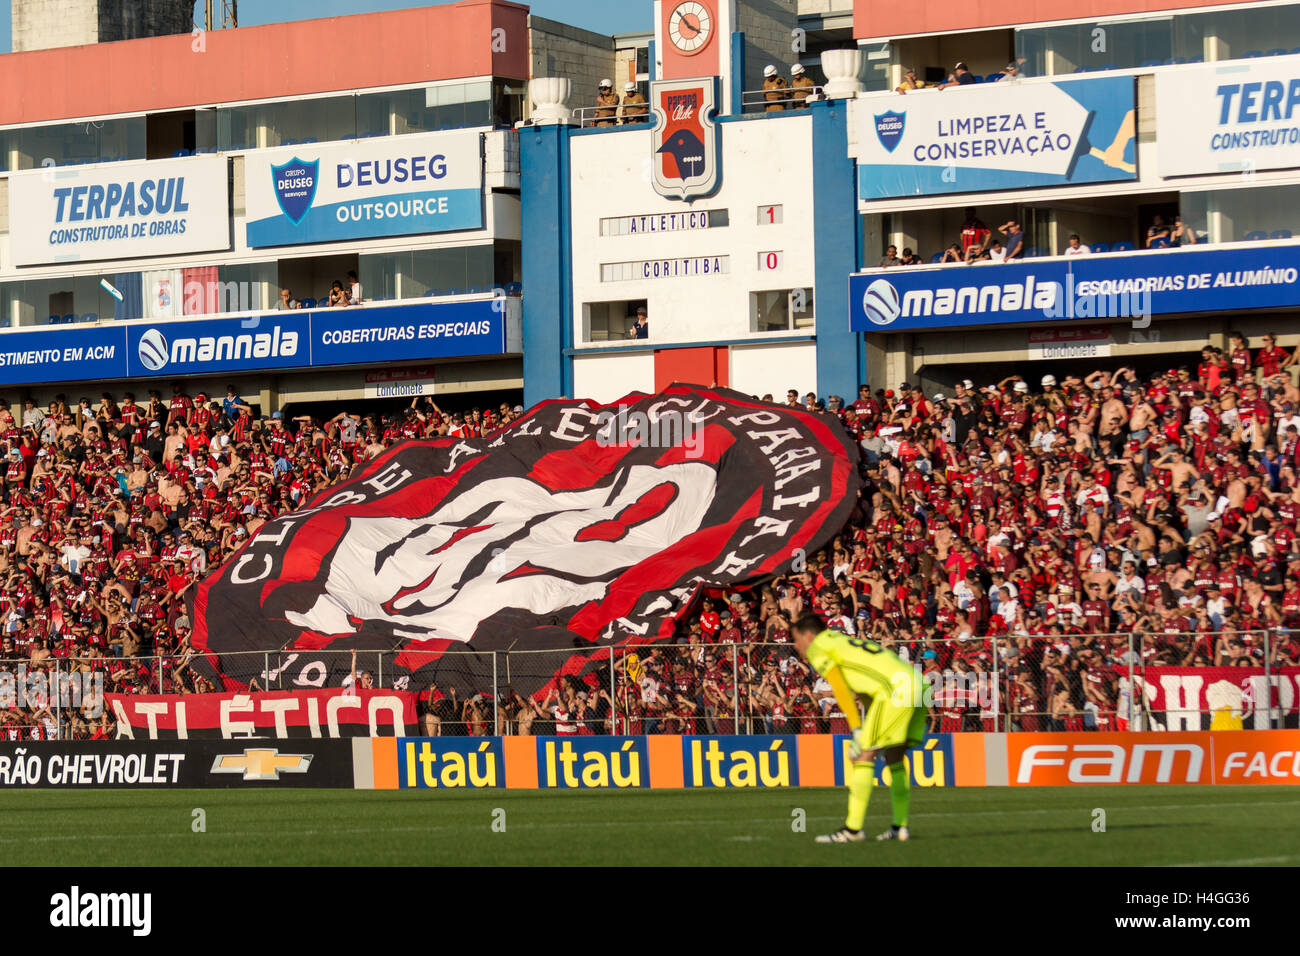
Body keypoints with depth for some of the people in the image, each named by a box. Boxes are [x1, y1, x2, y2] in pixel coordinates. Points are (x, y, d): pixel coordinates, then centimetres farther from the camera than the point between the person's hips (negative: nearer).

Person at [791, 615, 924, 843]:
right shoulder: (843, 640, 31)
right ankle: (900, 826, 17)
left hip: (895, 689, -9)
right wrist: (870, 731, 24)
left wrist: (858, 732, -6)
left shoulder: (816, 647, 6)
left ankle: (853, 828, -8)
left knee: (863, 756, -6)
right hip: (915, 683, 9)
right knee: (894, 757, 17)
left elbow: (841, 689, -5)